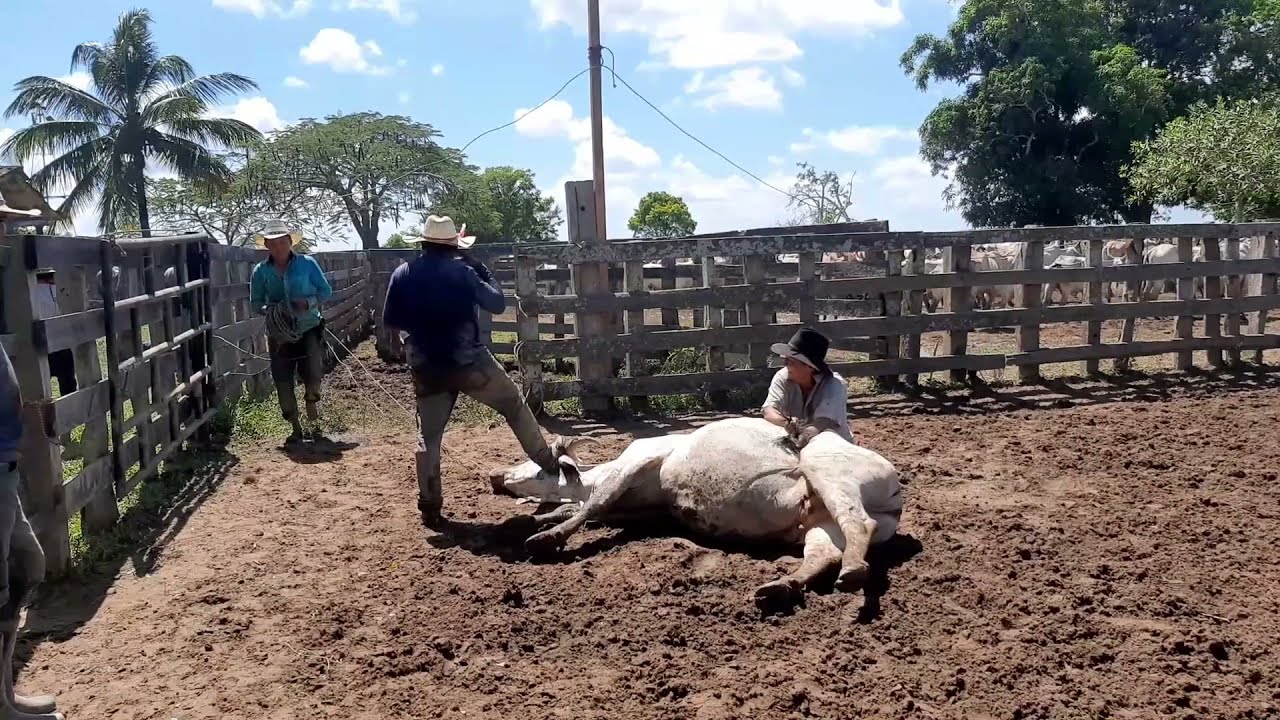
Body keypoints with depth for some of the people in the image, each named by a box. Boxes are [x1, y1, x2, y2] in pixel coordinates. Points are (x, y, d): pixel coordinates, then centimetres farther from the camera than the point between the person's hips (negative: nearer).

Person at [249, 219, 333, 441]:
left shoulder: (307, 263, -3)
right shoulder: (261, 271, 1)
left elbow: (326, 291, 2)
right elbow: (255, 302, 7)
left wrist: (309, 302, -17)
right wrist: (268, 310, -15)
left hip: (309, 329, -2)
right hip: (279, 333, 2)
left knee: (313, 373, -17)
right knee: (282, 382, 2)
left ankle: (312, 399, 21)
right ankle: (296, 427, 20)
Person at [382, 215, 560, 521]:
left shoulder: (402, 275, 2)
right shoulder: (462, 271, -8)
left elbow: (390, 322, 8)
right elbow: (498, 304, -1)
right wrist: (483, 271, 10)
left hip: (426, 370, 3)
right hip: (470, 363, -3)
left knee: (429, 435, 13)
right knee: (515, 405, 16)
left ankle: (429, 505, 11)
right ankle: (548, 464, 23)